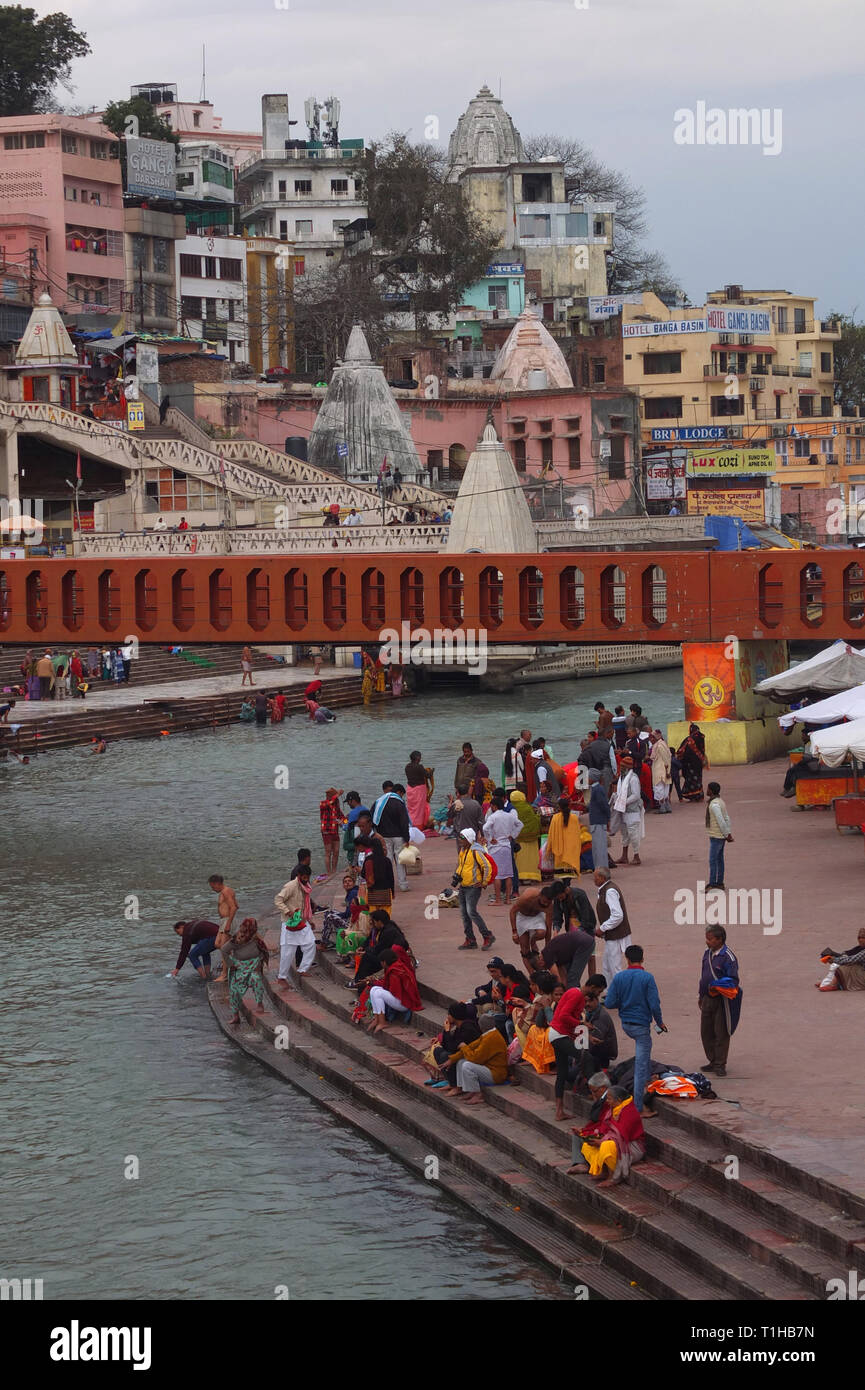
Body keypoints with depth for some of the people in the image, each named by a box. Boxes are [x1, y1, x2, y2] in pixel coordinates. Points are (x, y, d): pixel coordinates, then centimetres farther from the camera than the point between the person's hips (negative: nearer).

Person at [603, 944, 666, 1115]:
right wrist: (659, 1022, 1)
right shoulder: (647, 978, -14)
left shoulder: (619, 977, -4)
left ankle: (646, 1080, 45)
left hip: (625, 1024, 5)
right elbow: (654, 1004, -16)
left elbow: (609, 1003, -5)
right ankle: (638, 1108, 0)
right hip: (642, 1024, -5)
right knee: (641, 1066, 0)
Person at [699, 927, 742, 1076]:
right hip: (707, 999, 7)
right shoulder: (707, 953, 9)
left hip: (721, 1000, -7)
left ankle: (720, 1065, 9)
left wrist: (717, 987, -31)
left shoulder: (728, 957, -15)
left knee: (721, 1033, 0)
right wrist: (700, 995, 22)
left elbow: (733, 980, -16)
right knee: (706, 1032, 11)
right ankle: (712, 1061, 25)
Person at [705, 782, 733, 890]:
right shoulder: (720, 802, 9)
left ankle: (712, 884, -5)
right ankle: (720, 883, 18)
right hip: (721, 836, 10)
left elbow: (721, 821, -24)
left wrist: (727, 835, -15)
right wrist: (729, 834, 10)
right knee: (719, 859, 13)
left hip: (716, 836, -10)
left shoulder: (714, 805, -22)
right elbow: (727, 819, 11)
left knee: (713, 860, -6)